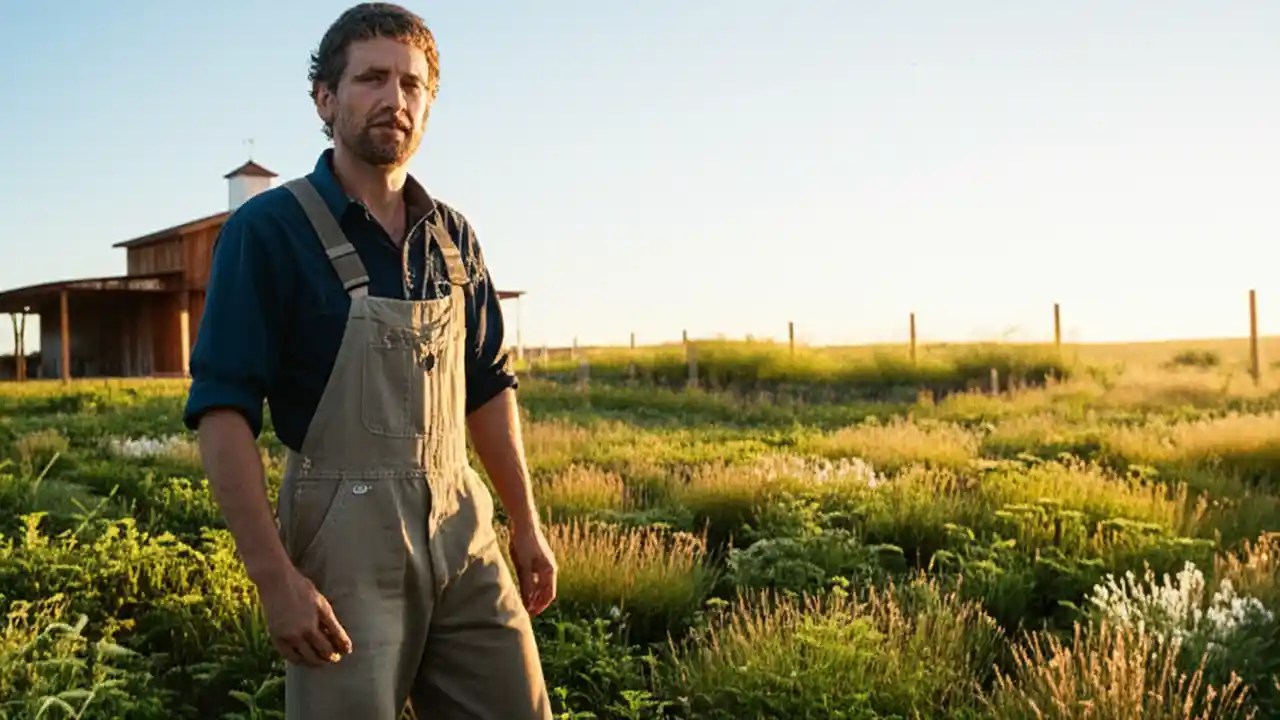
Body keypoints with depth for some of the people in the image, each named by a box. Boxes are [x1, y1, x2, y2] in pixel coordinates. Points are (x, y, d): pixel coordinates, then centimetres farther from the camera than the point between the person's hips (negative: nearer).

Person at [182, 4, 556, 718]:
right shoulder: (269, 229, -7)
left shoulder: (452, 236, 9)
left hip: (465, 530, 5)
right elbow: (223, 411, -13)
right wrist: (275, 577, -18)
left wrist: (526, 525, 14)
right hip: (344, 537, -5)